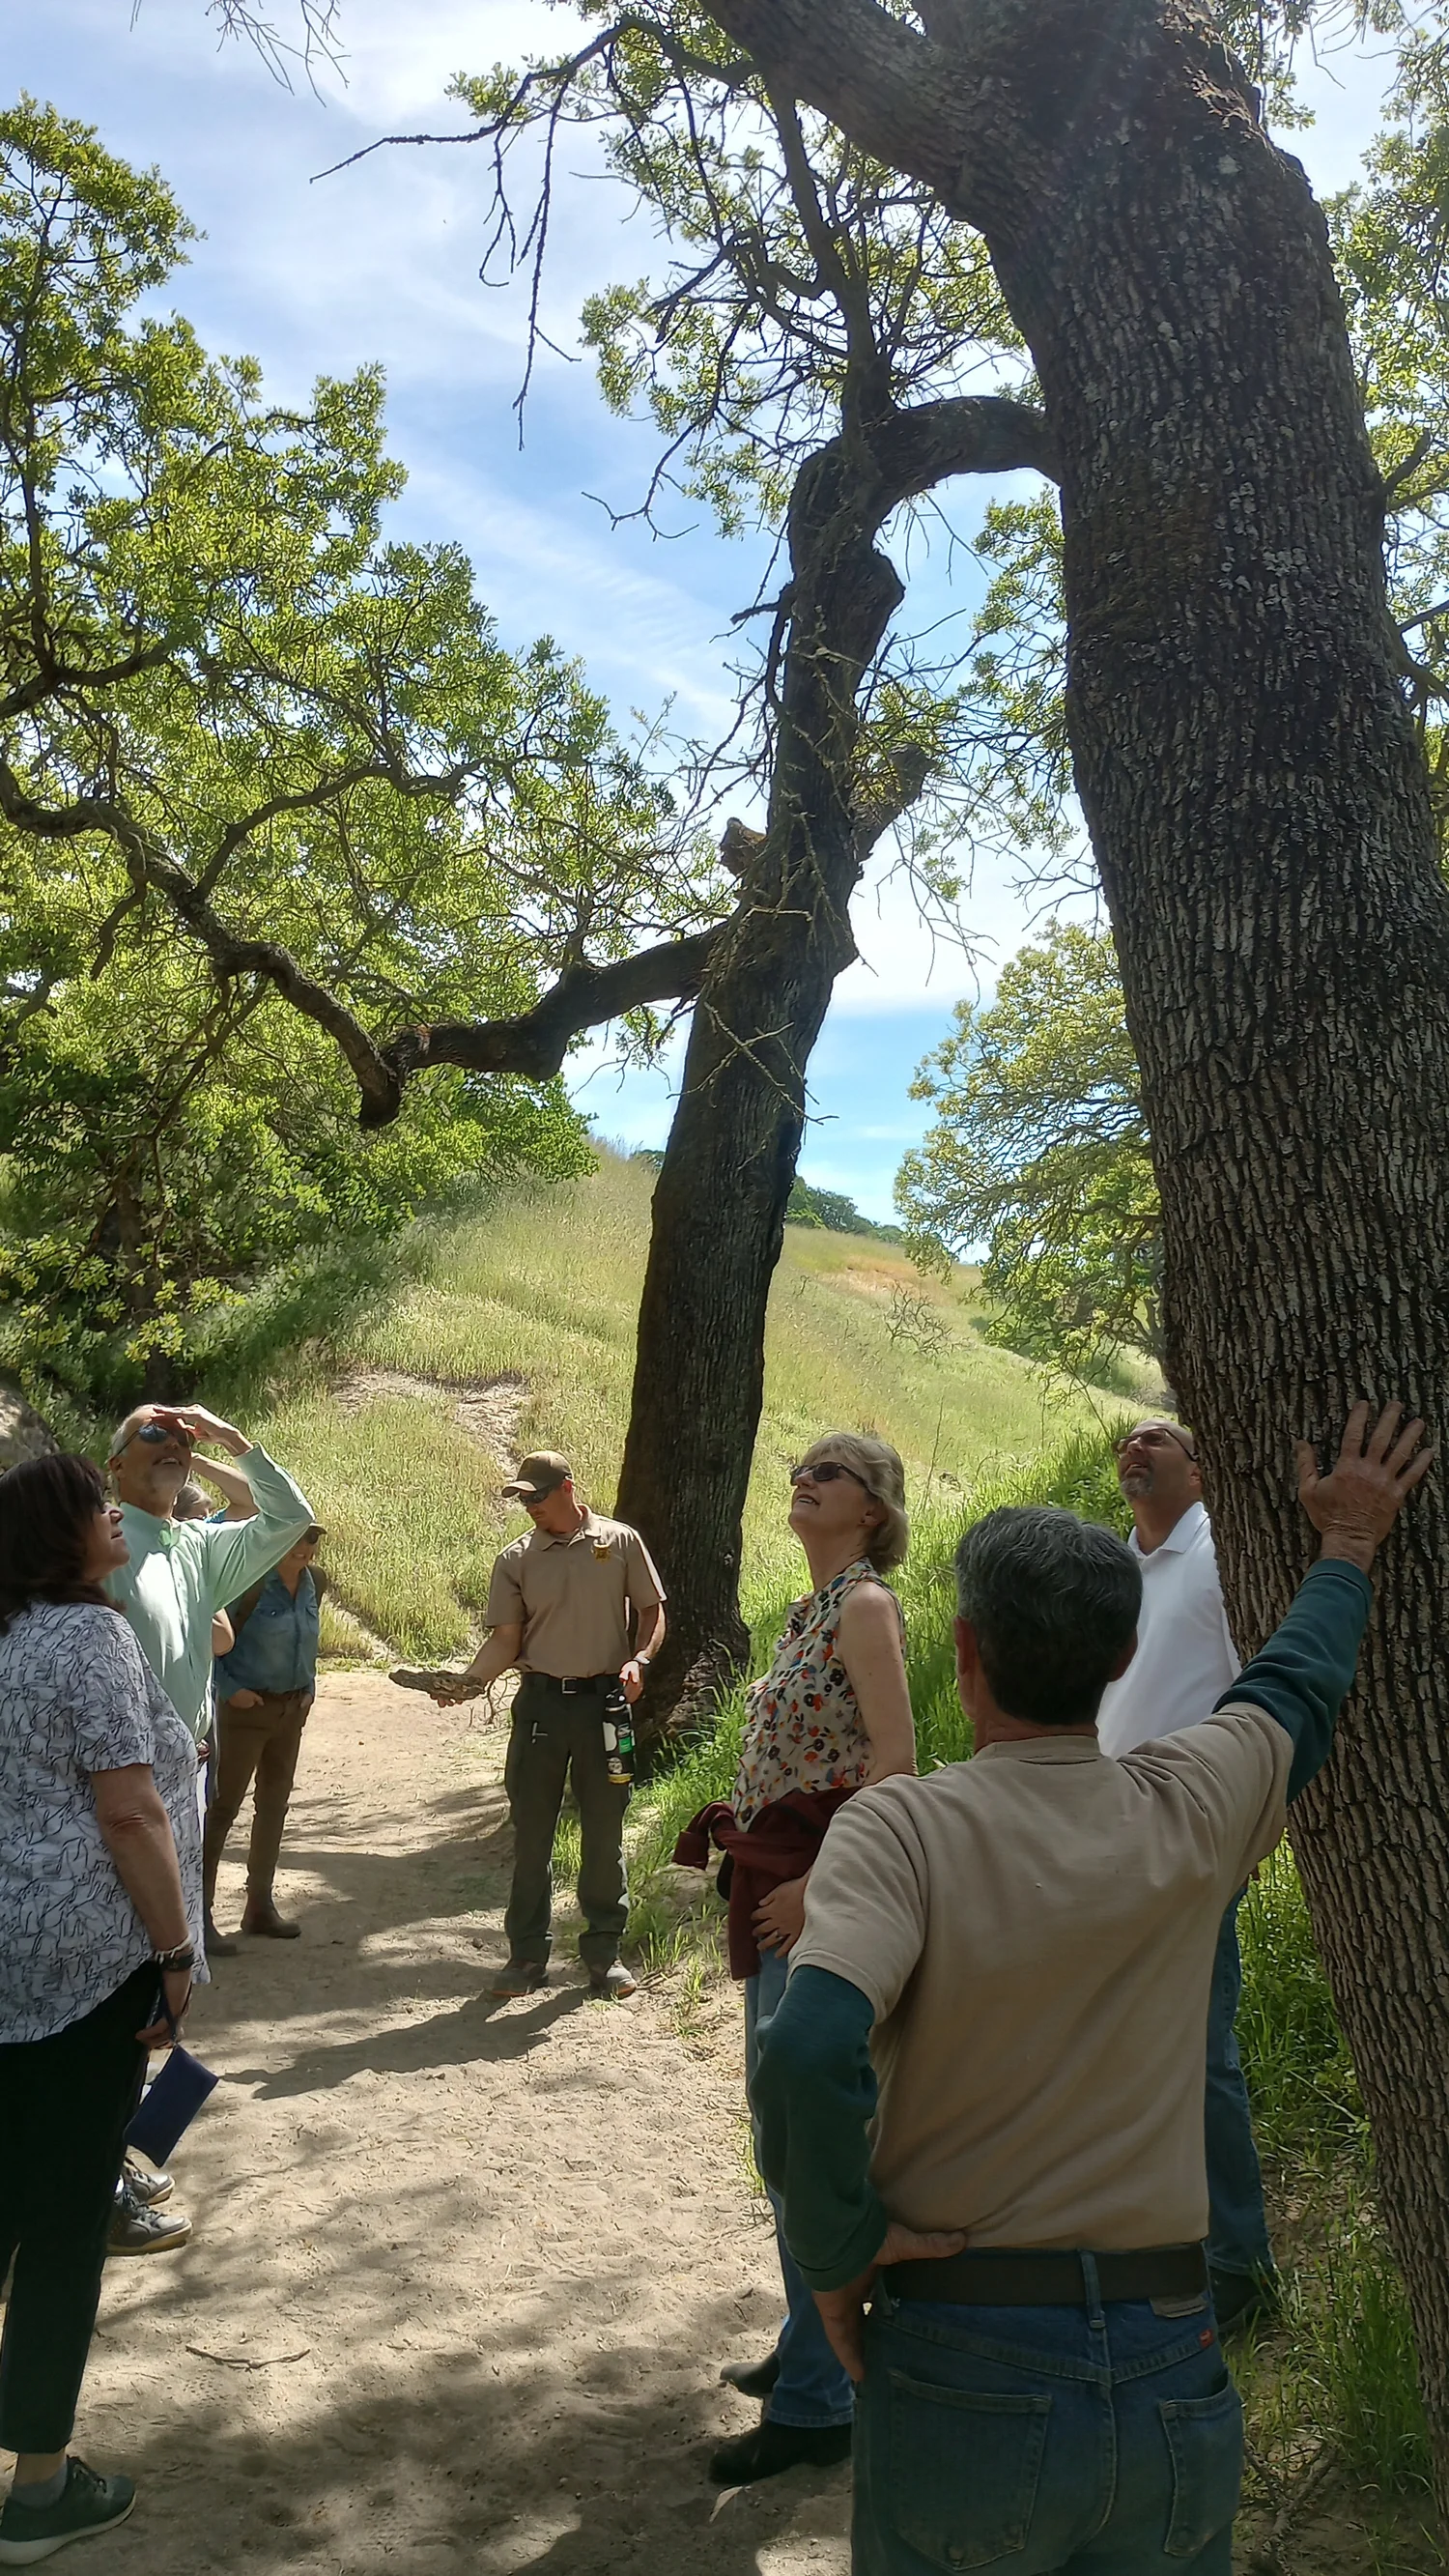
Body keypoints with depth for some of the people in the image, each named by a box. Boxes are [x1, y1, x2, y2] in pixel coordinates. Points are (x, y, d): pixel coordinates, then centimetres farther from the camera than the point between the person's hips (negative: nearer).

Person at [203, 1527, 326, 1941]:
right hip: (247, 1708, -7)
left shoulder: (315, 1582, 2)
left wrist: (309, 1686, 9)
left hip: (292, 1709, 7)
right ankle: (199, 1904, 9)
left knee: (274, 1805, 13)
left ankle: (260, 1905, 23)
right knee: (223, 1806, 0)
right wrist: (229, 1689, -16)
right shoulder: (251, 1584, -18)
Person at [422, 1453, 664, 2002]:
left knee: (604, 1832, 6)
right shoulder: (516, 1560, 5)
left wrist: (638, 1659, -11)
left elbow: (652, 1612, 7)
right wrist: (469, 1681, -15)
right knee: (531, 1832, 5)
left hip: (604, 1701, -1)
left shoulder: (620, 1542, 2)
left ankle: (604, 1951, 19)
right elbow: (506, 1640, 2)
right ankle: (528, 1954, 16)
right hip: (541, 1703, 1)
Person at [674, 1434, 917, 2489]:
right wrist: (768, 1877, 13)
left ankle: (816, 2404, 10)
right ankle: (814, 2349, 35)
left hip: (828, 1899, -10)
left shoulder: (866, 1602, -14)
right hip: (784, 1891, 10)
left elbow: (896, 1761, -22)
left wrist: (820, 1885, -21)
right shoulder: (816, 1607, 13)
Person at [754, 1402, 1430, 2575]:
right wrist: (1349, 1543, 32)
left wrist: (838, 2250, -13)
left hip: (961, 2377, -3)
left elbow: (811, 2053, -30)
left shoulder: (902, 1826, -17)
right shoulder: (1192, 1812, -5)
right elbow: (1295, 1685, 15)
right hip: (1174, 2379, 3)